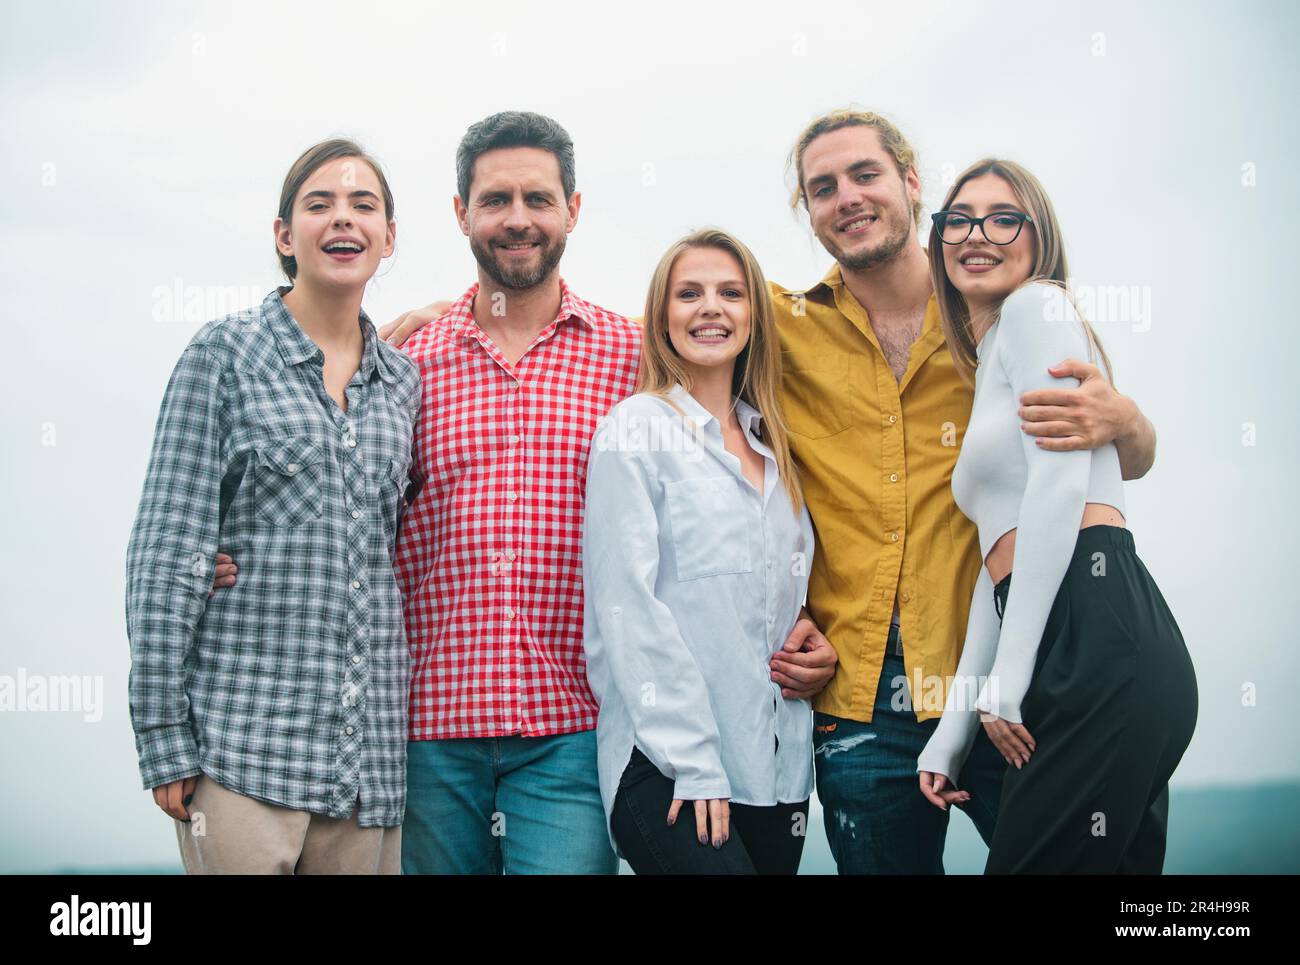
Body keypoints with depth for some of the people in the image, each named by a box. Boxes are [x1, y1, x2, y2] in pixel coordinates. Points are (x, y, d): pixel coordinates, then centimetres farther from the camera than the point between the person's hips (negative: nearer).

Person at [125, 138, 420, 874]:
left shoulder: (406, 380, 12)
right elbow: (166, 549, -5)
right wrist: (164, 735, -9)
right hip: (246, 736, -4)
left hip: (372, 749, 4)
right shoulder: (226, 354, -1)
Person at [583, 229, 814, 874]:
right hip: (670, 771, -6)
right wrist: (693, 762, -16)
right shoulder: (636, 428, -3)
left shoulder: (770, 445, 16)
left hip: (777, 766, 6)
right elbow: (626, 606, -11)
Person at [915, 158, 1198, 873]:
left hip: (1094, 632, -9)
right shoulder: (987, 368, 29)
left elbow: (1062, 480, -11)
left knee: (1036, 860, -8)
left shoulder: (1038, 307, 3)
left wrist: (1009, 675, -13)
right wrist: (953, 730, 20)